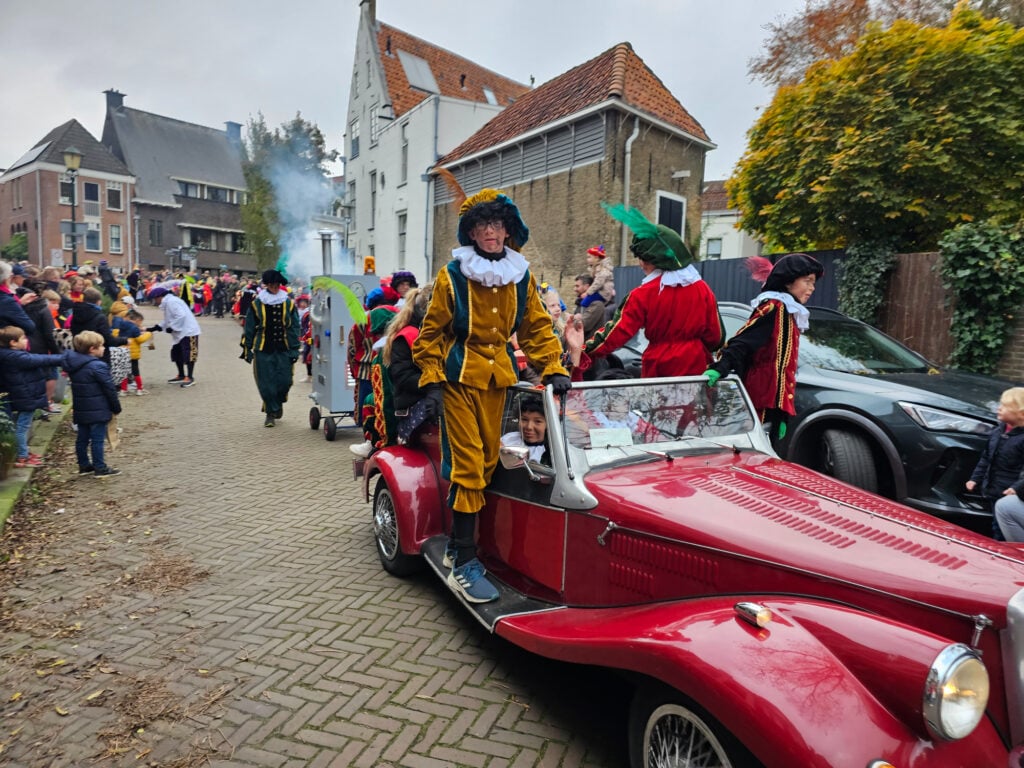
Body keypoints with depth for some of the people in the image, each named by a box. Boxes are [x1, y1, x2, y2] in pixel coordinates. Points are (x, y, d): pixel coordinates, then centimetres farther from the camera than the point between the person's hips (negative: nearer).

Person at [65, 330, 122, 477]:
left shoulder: (73, 363, 7)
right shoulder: (97, 366, -19)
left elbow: (77, 387, 17)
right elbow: (110, 389, -15)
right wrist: (116, 408, -4)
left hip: (80, 410, 8)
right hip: (97, 411, -8)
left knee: (82, 438, 14)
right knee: (97, 439, -2)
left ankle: (84, 465, 25)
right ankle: (100, 468, 4)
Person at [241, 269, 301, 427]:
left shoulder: (288, 303, 4)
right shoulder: (257, 303, 2)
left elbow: (294, 328, 5)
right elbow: (249, 327, 6)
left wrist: (294, 350, 0)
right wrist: (247, 348, 3)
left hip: (283, 350, 1)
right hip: (263, 350, -1)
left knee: (285, 381, 0)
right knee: (266, 384, 0)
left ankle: (278, 402, 30)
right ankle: (270, 412, 16)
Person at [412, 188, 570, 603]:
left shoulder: (521, 276, 6)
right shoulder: (452, 275, -5)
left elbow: (537, 327, 9)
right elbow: (432, 331, -1)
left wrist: (553, 368, -3)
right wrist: (431, 380, -8)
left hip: (497, 376, 5)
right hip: (459, 377, -4)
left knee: (488, 461, 9)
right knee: (468, 465, -8)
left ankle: (457, 543, 25)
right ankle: (464, 564, 0)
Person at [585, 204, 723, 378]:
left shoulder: (643, 294, -12)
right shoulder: (702, 288, 0)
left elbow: (618, 331, -13)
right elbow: (716, 335, 6)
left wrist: (586, 350, -5)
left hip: (659, 369, -3)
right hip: (695, 366, 3)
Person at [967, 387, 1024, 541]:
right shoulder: (998, 431, 6)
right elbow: (986, 458, 15)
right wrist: (975, 479, 13)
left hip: (1008, 494, -7)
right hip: (992, 491, 7)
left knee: (1001, 533, 0)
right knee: (997, 528, 21)